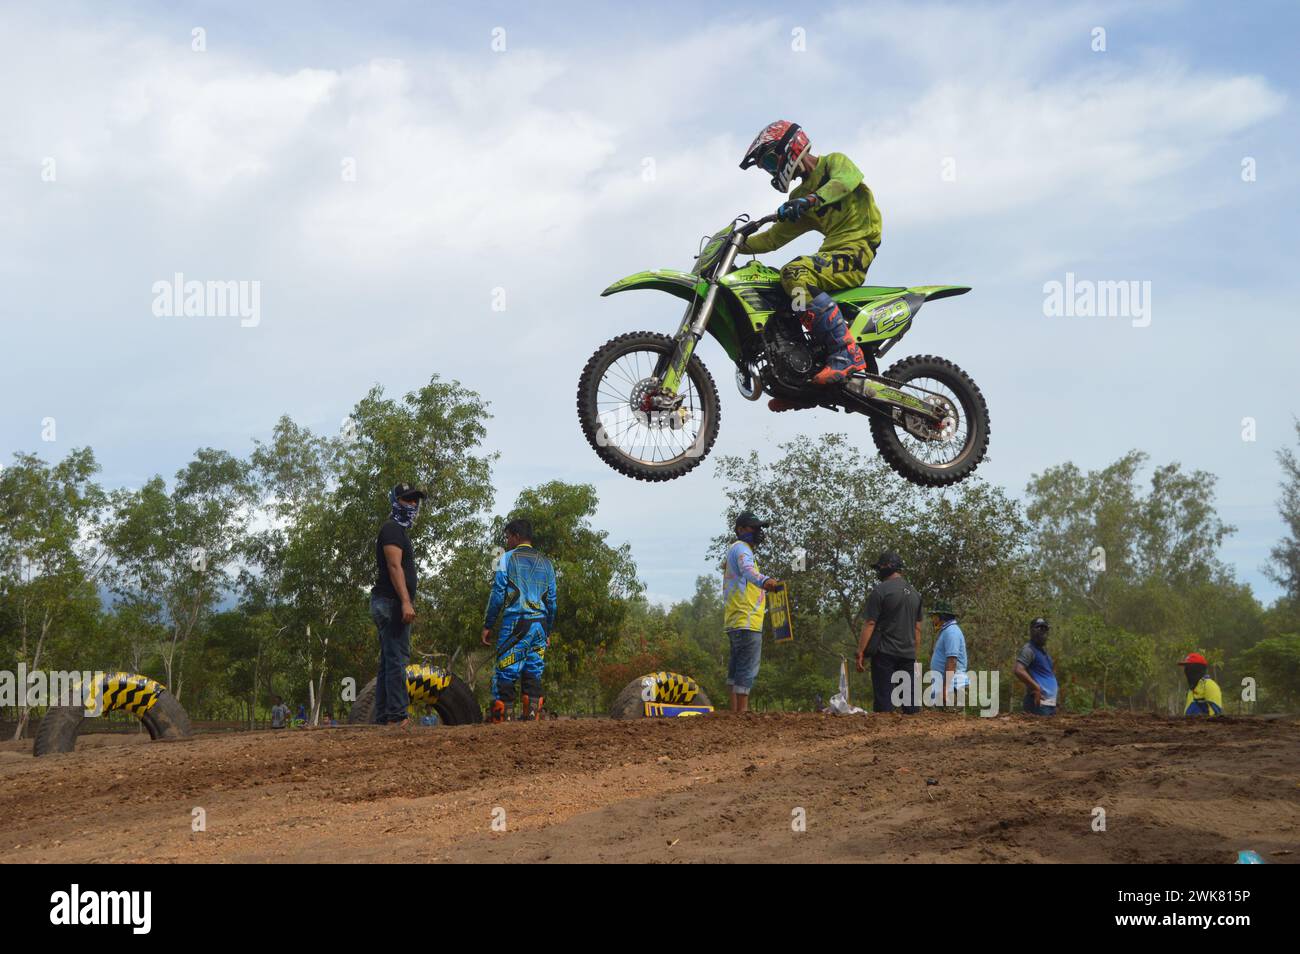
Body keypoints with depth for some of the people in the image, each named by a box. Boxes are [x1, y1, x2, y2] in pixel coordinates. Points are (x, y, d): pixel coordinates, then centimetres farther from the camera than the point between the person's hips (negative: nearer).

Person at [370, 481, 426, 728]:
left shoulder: (400, 531, 24)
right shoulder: (392, 529, -9)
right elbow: (395, 566, -20)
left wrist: (406, 601, 22)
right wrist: (405, 601, -27)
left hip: (386, 604, 11)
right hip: (392, 603, -11)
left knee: (388, 662, 10)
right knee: (397, 659, -13)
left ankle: (383, 717, 11)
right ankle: (397, 716, -17)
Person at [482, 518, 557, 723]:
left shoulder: (508, 558, 2)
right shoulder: (545, 563, 18)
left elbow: (498, 593, -3)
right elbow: (552, 600, 17)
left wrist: (487, 625, 1)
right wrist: (548, 631, 22)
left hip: (515, 621, -5)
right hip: (540, 623, 5)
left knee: (505, 671, -5)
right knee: (534, 671, 5)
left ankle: (499, 715, -9)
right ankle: (532, 713, -2)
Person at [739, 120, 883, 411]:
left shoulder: (834, 161, 3)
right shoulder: (800, 194, 26)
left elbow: (848, 177, -21)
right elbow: (775, 237, 25)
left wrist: (811, 200, -37)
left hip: (855, 248, -9)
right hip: (831, 255, 9)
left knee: (796, 273, -33)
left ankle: (847, 353, -39)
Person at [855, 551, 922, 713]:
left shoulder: (880, 590, -6)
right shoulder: (914, 593, 14)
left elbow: (869, 624, -10)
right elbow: (917, 629, 17)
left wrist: (860, 653, -8)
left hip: (885, 653, -6)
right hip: (909, 655, 6)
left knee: (884, 702, -7)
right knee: (912, 705, 6)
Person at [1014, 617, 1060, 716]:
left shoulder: (1043, 651, 21)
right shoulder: (1029, 649, -8)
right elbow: (1018, 670, -23)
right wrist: (1036, 688, -21)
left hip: (1051, 703, 10)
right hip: (1039, 702, -10)